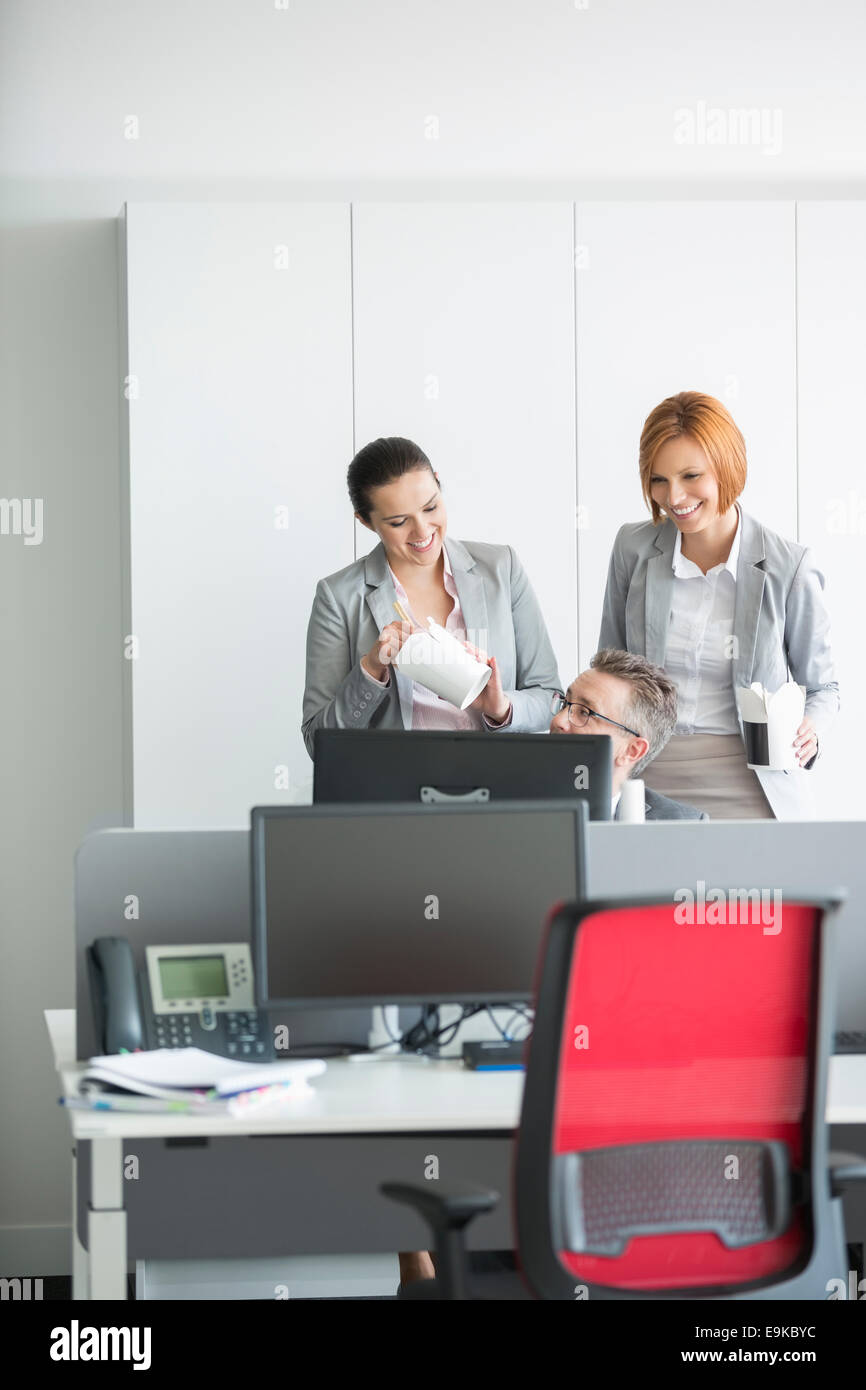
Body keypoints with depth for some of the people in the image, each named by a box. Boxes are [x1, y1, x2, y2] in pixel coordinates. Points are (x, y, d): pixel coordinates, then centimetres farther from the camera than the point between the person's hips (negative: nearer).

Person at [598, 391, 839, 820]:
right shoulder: (634, 547, 3)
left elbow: (822, 685, 7)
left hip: (748, 794, -2)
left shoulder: (789, 568, -6)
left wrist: (810, 731, -13)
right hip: (649, 785, 2)